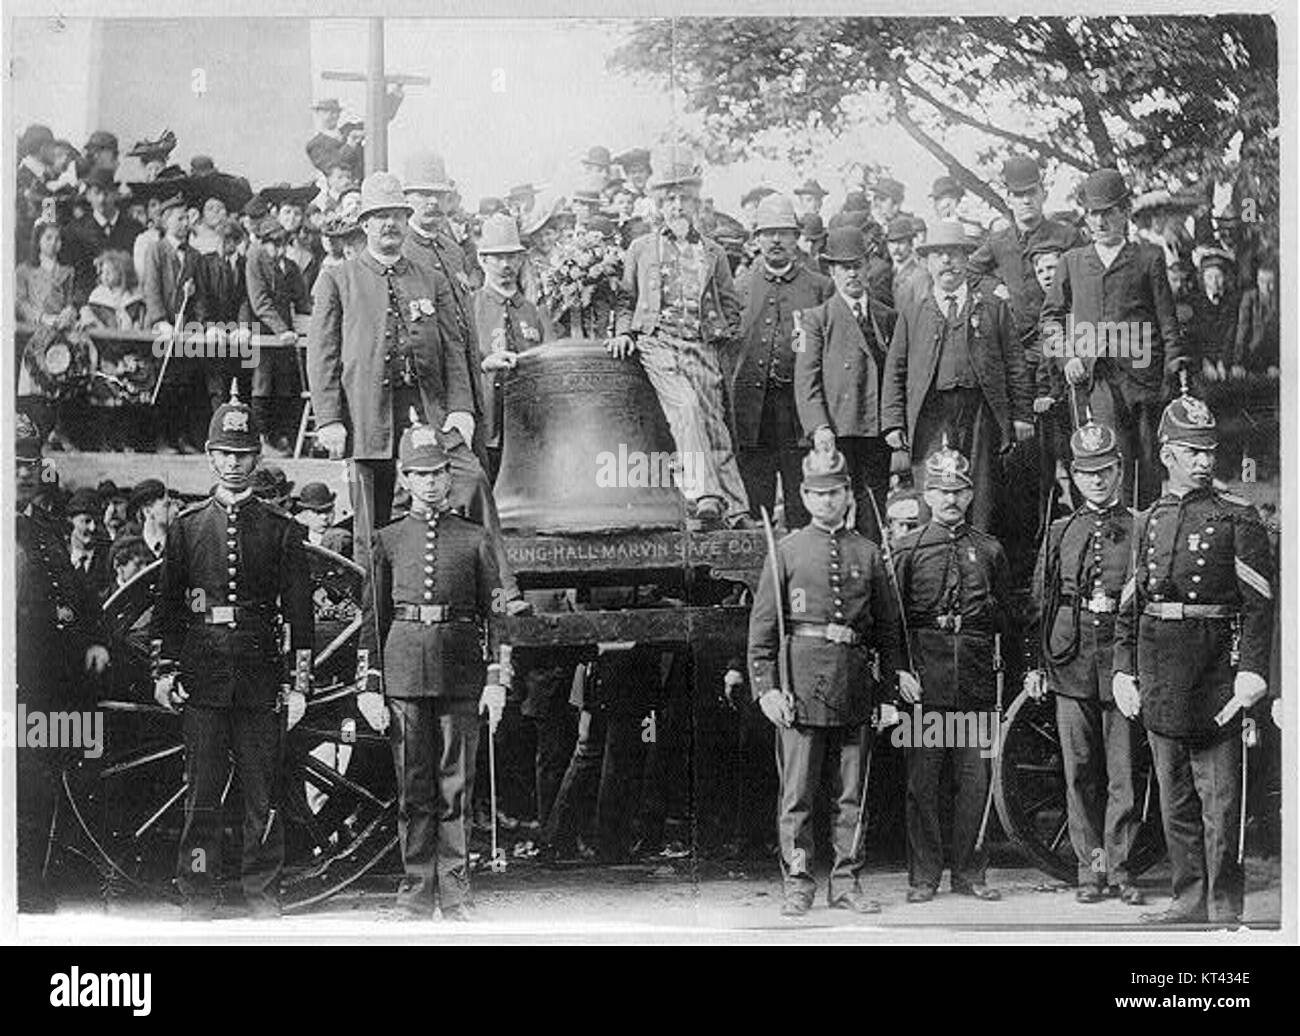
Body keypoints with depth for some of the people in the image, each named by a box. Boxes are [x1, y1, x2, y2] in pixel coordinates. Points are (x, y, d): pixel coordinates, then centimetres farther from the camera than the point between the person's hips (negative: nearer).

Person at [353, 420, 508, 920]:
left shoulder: (475, 538, 9)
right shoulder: (387, 540, 10)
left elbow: (495, 613, 6)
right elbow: (372, 617, 10)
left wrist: (496, 681, -3)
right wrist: (369, 685, 2)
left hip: (460, 671, 0)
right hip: (405, 669, 1)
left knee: (456, 788, 2)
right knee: (413, 788, 3)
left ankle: (454, 897, 7)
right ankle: (417, 893, 8)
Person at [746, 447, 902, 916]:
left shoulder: (868, 554, 11)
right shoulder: (787, 551, 5)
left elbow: (887, 627, 15)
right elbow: (762, 627, 2)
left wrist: (893, 685, 9)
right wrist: (766, 687, -6)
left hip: (854, 684, 2)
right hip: (801, 679, -2)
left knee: (851, 795, 7)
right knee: (797, 795, 0)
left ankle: (847, 882, 15)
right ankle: (798, 885, 7)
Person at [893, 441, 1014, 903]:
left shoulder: (989, 550, 12)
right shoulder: (908, 549, 5)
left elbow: (1006, 619, 17)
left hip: (976, 674, 2)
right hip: (925, 672, -2)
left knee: (974, 777, 4)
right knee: (923, 777, 0)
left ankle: (969, 871, 14)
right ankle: (924, 876, 6)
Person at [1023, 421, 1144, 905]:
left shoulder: (1140, 530, 6)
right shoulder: (1059, 534, 12)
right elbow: (1038, 603, 13)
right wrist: (1034, 663, 5)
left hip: (1124, 661, -2)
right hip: (1071, 664, 2)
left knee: (1124, 771, -2)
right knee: (1079, 771, 4)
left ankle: (1119, 865, 6)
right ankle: (1090, 867, 12)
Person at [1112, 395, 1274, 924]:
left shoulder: (1237, 517, -1)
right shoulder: (1149, 521, 13)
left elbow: (1259, 602, -7)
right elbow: (1130, 604, 16)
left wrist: (1251, 671, -15)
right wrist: (1123, 669, 9)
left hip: (1214, 664, -5)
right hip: (1158, 669, 5)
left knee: (1219, 796, -3)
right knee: (1173, 796, 10)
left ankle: (1225, 905, 4)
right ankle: (1190, 896, 18)